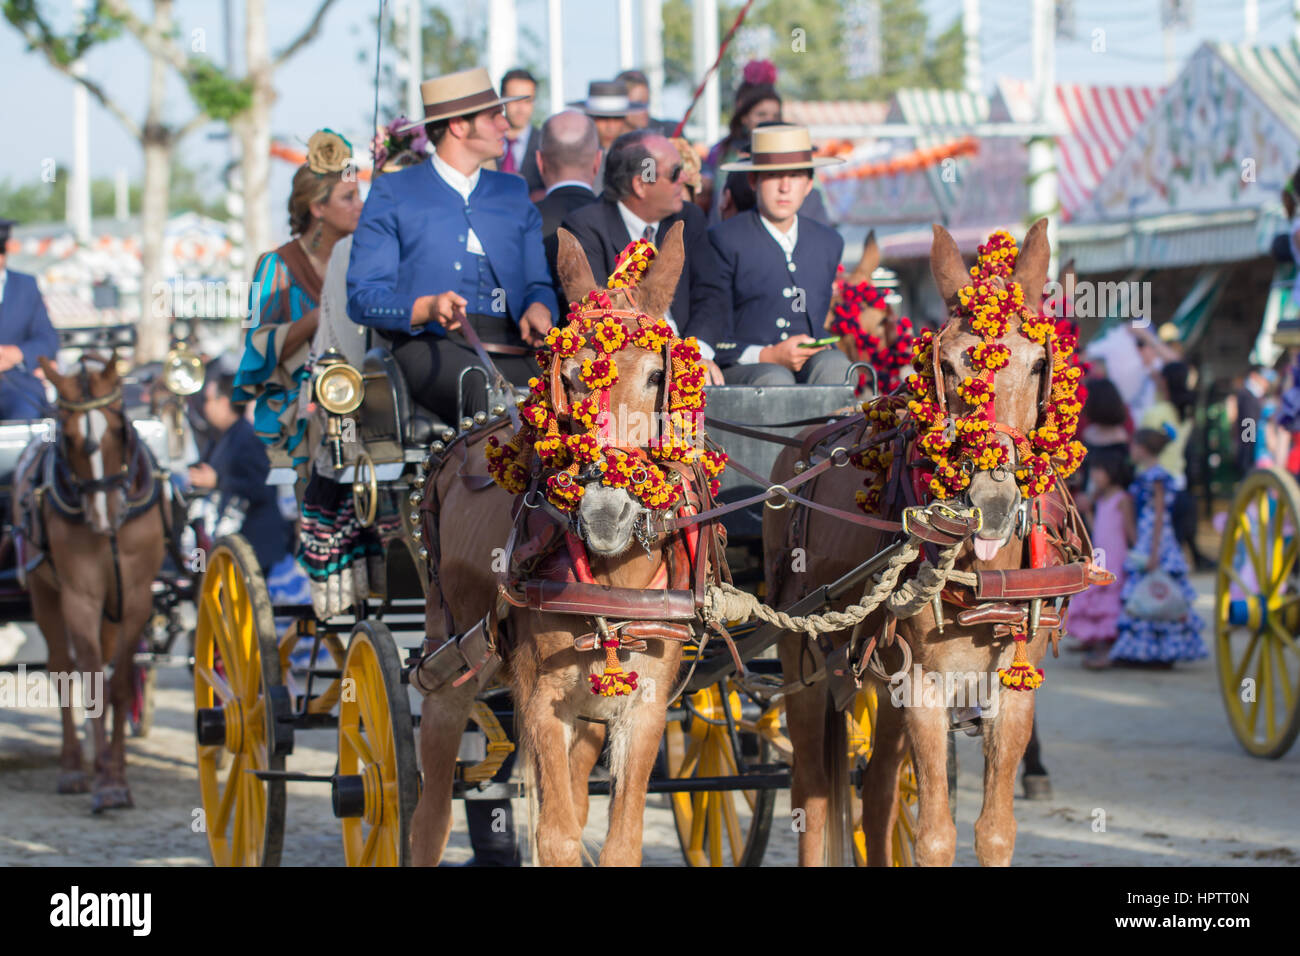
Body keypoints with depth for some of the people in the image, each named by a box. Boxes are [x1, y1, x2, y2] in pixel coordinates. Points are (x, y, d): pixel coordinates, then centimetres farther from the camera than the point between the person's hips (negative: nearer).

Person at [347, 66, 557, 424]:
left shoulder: (513, 193, 26)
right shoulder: (392, 194, 11)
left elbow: (538, 283, 22)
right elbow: (362, 297, 2)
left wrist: (538, 308, -4)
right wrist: (427, 308, -18)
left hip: (511, 351, 4)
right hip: (430, 346, -4)